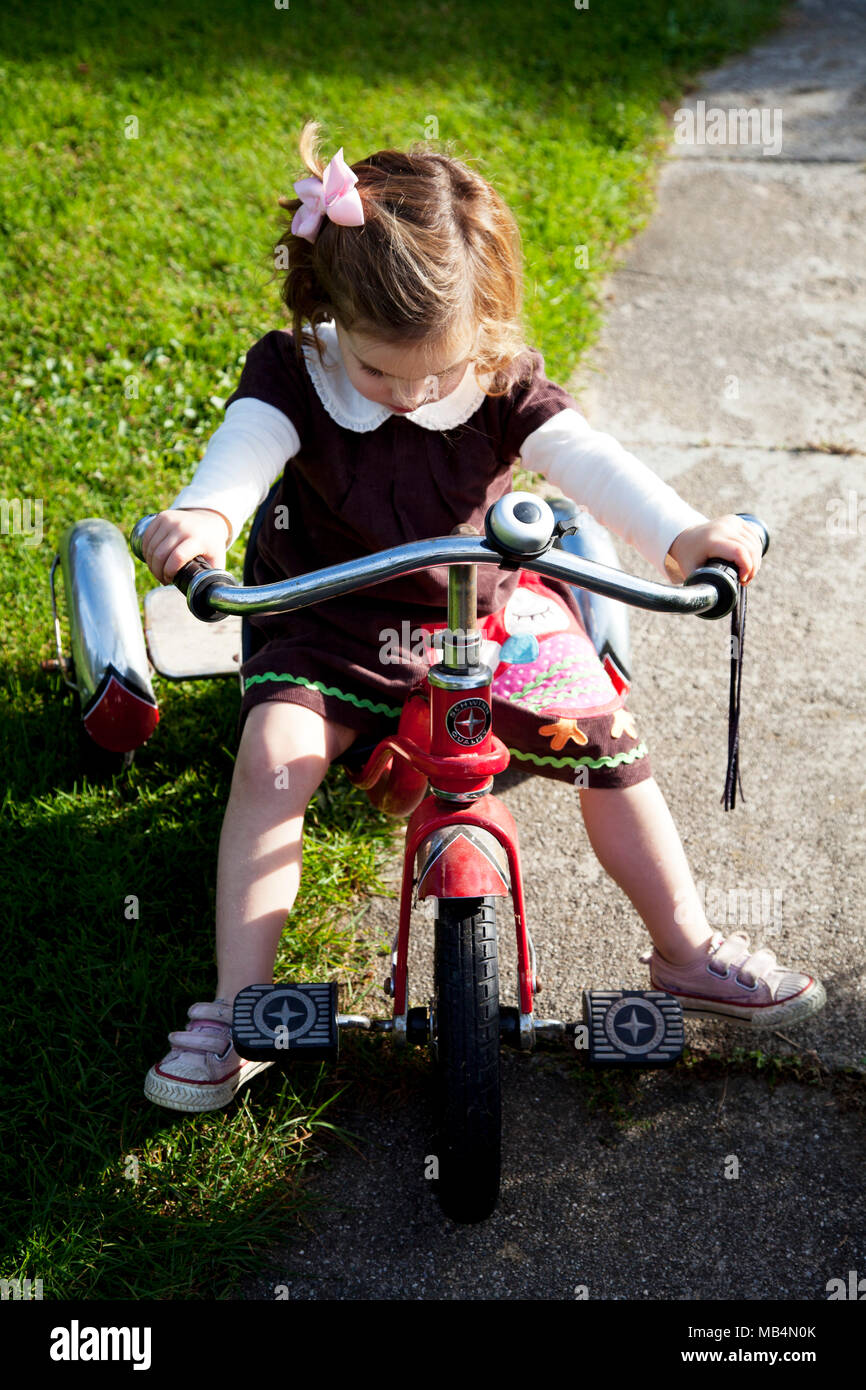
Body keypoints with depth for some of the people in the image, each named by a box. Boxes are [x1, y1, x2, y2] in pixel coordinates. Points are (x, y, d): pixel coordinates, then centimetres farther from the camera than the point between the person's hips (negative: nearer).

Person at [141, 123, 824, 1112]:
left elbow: (587, 458, -25)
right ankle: (239, 1005, -12)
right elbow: (245, 446, -33)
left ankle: (687, 952, 9)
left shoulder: (504, 387, -11)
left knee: (609, 739, -10)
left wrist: (680, 533, -45)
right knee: (270, 759, -24)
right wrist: (203, 516, -58)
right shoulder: (291, 374, -14)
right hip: (331, 625, -1)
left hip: (487, 612, 1)